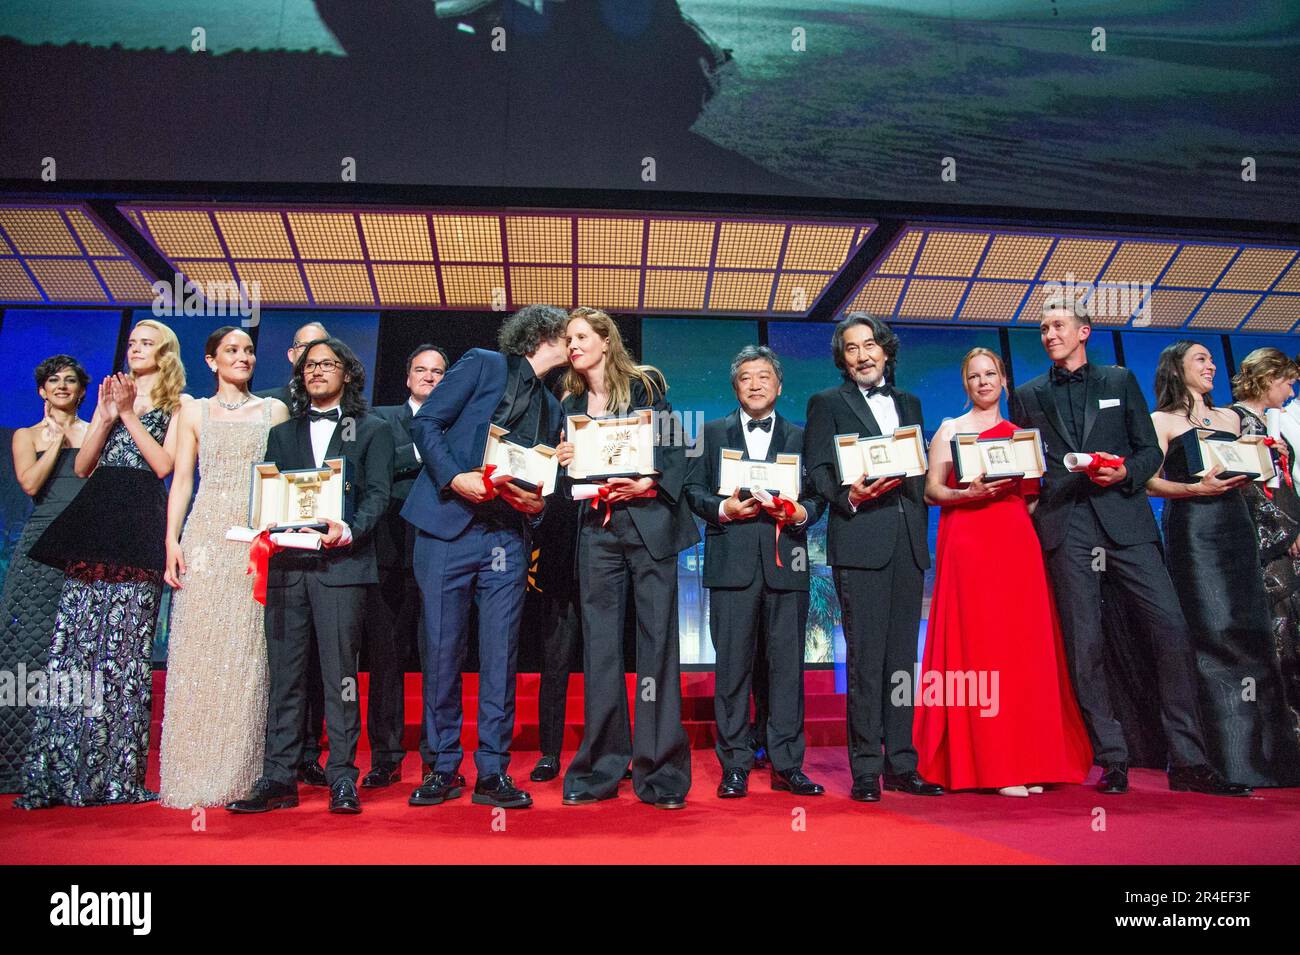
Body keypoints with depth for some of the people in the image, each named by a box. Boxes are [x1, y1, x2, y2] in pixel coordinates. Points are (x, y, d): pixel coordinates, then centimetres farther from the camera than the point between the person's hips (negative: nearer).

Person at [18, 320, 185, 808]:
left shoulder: (178, 406, 9)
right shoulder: (111, 394, 22)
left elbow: (163, 465, -5)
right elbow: (82, 466, 15)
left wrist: (128, 415, -4)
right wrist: (106, 416, 3)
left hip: (139, 526, -4)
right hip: (94, 522, 5)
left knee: (124, 648, -5)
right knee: (73, 644, -1)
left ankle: (115, 773, 0)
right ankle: (61, 769, 3)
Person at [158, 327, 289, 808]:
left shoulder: (274, 410, 12)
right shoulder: (195, 411, 14)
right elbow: (181, 479, 9)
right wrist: (172, 540, -3)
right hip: (206, 536, 1)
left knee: (248, 652, -3)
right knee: (198, 650, -2)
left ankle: (241, 773, 4)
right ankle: (194, 774, 5)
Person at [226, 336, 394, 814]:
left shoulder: (372, 430, 12)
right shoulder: (282, 434, 23)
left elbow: (377, 494, 2)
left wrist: (350, 531, -16)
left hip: (341, 563, -3)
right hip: (286, 565, 4)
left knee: (339, 672, -4)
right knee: (284, 675, 4)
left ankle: (342, 778, 2)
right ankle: (279, 778, 10)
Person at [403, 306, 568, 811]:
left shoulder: (550, 406, 20)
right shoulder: (482, 364, 5)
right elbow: (425, 423, -1)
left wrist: (538, 502, -2)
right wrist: (453, 477, -15)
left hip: (506, 537, 4)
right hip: (448, 528, -4)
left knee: (500, 655, 0)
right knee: (441, 651, 0)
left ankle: (492, 772, 9)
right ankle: (442, 768, 13)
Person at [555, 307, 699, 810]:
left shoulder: (644, 386, 5)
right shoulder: (571, 404, 17)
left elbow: (674, 450, -3)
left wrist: (646, 485, -17)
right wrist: (564, 463, -4)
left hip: (649, 522, -4)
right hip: (597, 530, 4)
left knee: (657, 642, -4)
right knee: (599, 646, 4)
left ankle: (660, 770, 2)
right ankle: (600, 769, 11)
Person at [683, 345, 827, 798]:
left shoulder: (800, 436, 15)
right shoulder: (713, 433, 15)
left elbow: (818, 497, 11)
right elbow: (693, 489, 8)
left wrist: (799, 513, -10)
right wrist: (723, 509, -10)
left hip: (786, 562, 1)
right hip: (732, 562, -1)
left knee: (787, 663, 2)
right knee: (733, 664, 0)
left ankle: (787, 764, 11)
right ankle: (735, 766, 8)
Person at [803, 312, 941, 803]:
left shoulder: (909, 403, 21)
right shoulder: (827, 403, 7)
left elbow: (921, 472, 20)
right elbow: (818, 471, 0)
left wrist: (921, 526, 10)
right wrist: (849, 496, -18)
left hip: (908, 542, 5)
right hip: (860, 541, -4)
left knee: (902, 656, 7)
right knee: (865, 657, -5)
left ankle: (901, 763, 14)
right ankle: (866, 769, 1)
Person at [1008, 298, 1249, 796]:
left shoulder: (1120, 380, 14)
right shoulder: (1028, 396, 15)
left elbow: (1150, 449, 10)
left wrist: (1125, 472, -9)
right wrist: (1033, 498, 0)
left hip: (1124, 518, 0)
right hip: (1065, 527, 0)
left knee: (1170, 626, -10)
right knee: (1084, 646, -2)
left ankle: (1188, 761, -1)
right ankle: (1112, 760, 7)